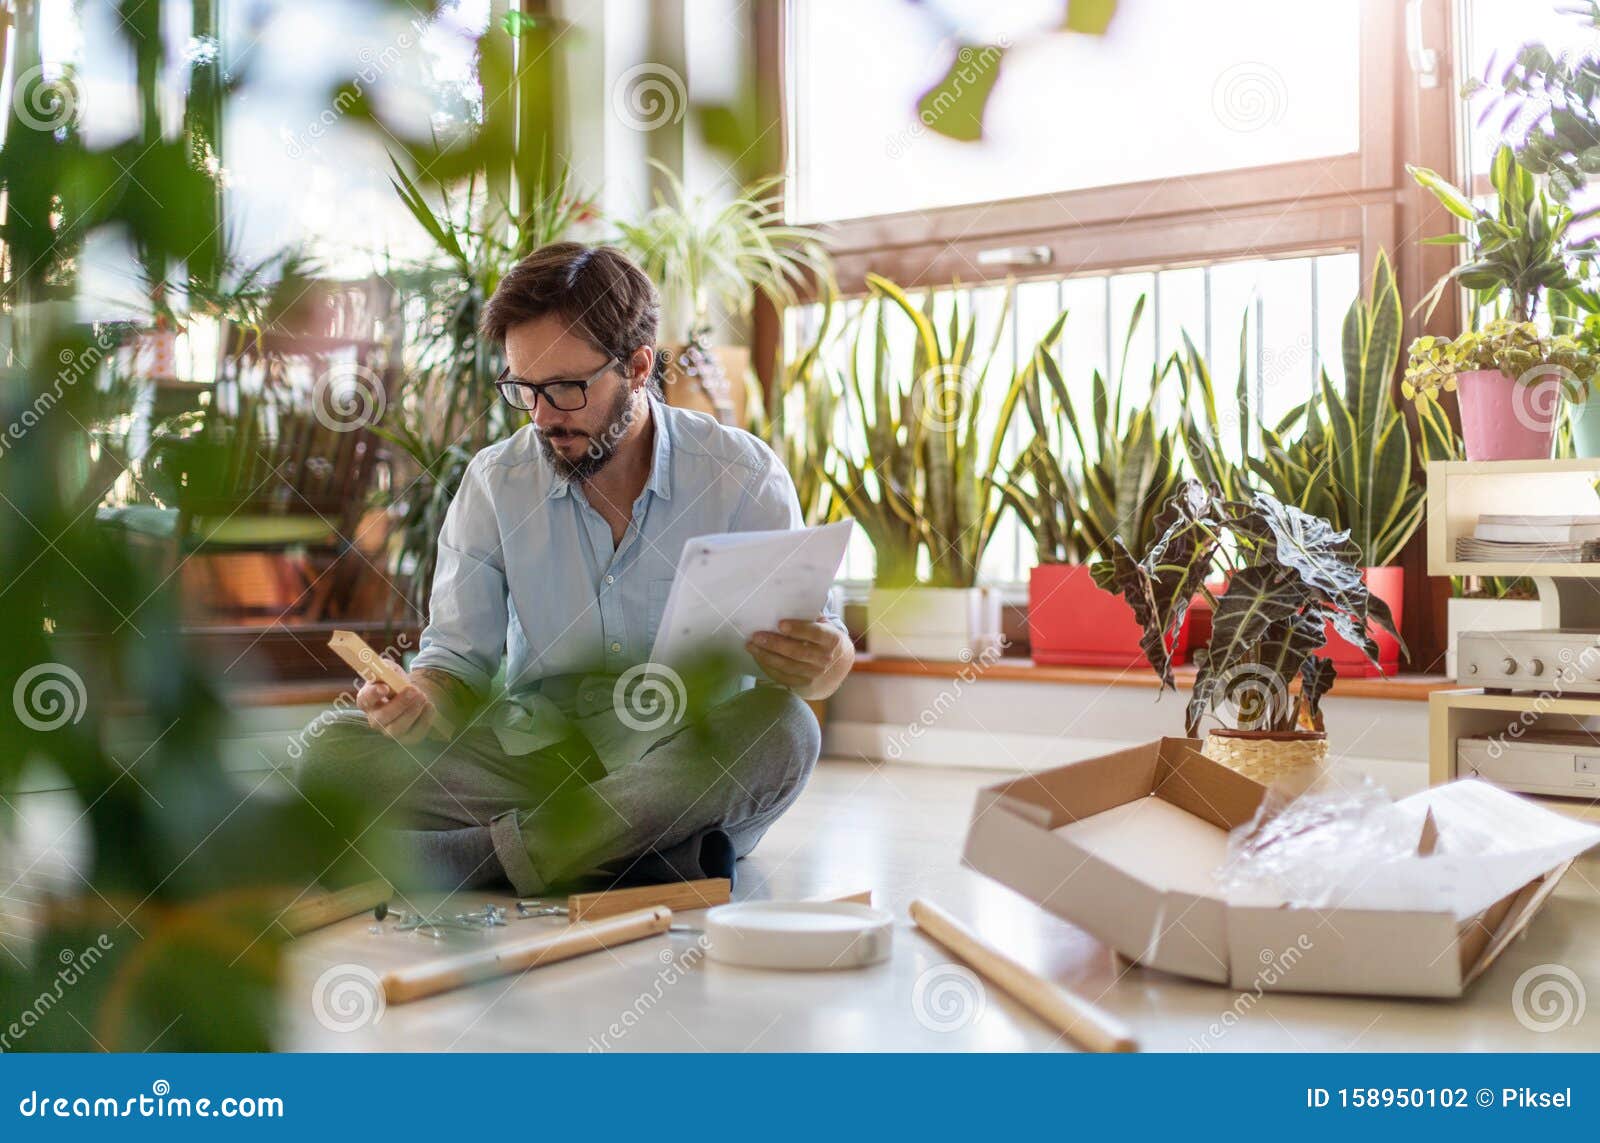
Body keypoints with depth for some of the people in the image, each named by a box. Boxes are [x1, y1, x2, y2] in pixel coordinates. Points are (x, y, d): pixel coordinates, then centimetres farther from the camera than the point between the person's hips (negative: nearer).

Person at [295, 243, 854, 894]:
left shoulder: (743, 476, -3)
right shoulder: (493, 482, 3)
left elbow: (819, 641, -1)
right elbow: (459, 653, 6)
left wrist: (821, 664, -27)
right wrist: (422, 699, -18)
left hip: (693, 764, -1)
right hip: (537, 759, 2)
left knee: (780, 731, -36)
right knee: (330, 749, -20)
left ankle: (460, 856, -28)